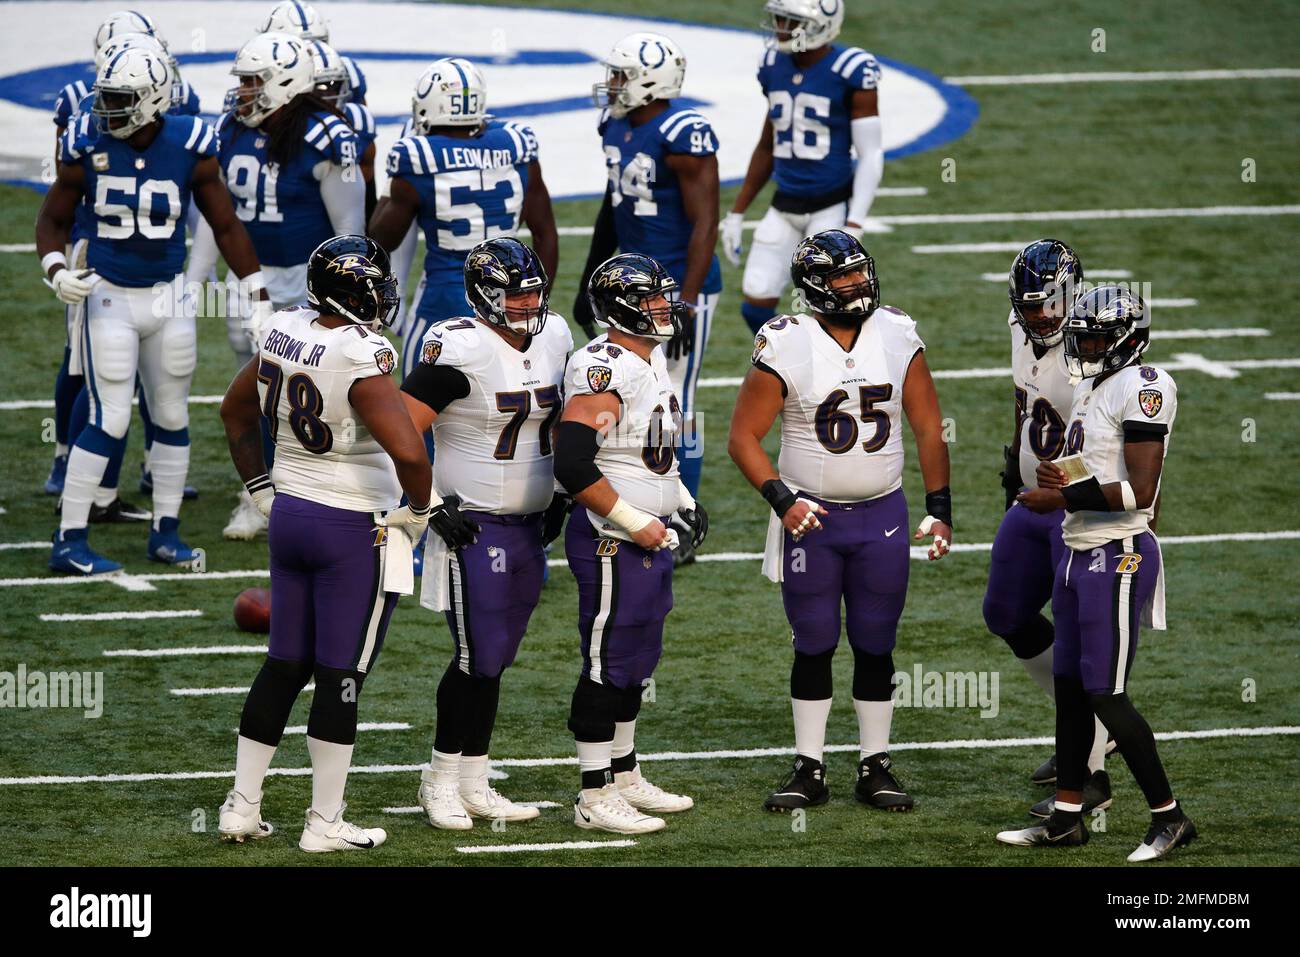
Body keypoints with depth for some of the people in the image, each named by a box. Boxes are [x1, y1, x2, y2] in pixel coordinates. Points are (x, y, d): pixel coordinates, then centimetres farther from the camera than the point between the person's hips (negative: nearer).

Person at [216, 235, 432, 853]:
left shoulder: (283, 333, 1)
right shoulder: (362, 359, -23)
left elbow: (236, 410, 17)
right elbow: (407, 451, -31)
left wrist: (262, 488, 24)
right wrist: (418, 510, -12)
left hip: (291, 516, 7)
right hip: (356, 531, -7)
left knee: (284, 665, 15)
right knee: (341, 676, 2)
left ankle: (241, 807, 18)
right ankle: (325, 824, 8)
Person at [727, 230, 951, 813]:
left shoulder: (898, 338, -2)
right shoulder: (786, 348, -12)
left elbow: (928, 429, 5)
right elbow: (743, 437, -7)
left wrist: (940, 510, 0)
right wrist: (782, 500, -19)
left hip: (882, 517, 2)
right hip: (812, 518, -2)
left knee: (875, 648, 6)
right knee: (814, 648, 4)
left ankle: (875, 769, 15)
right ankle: (809, 770, 13)